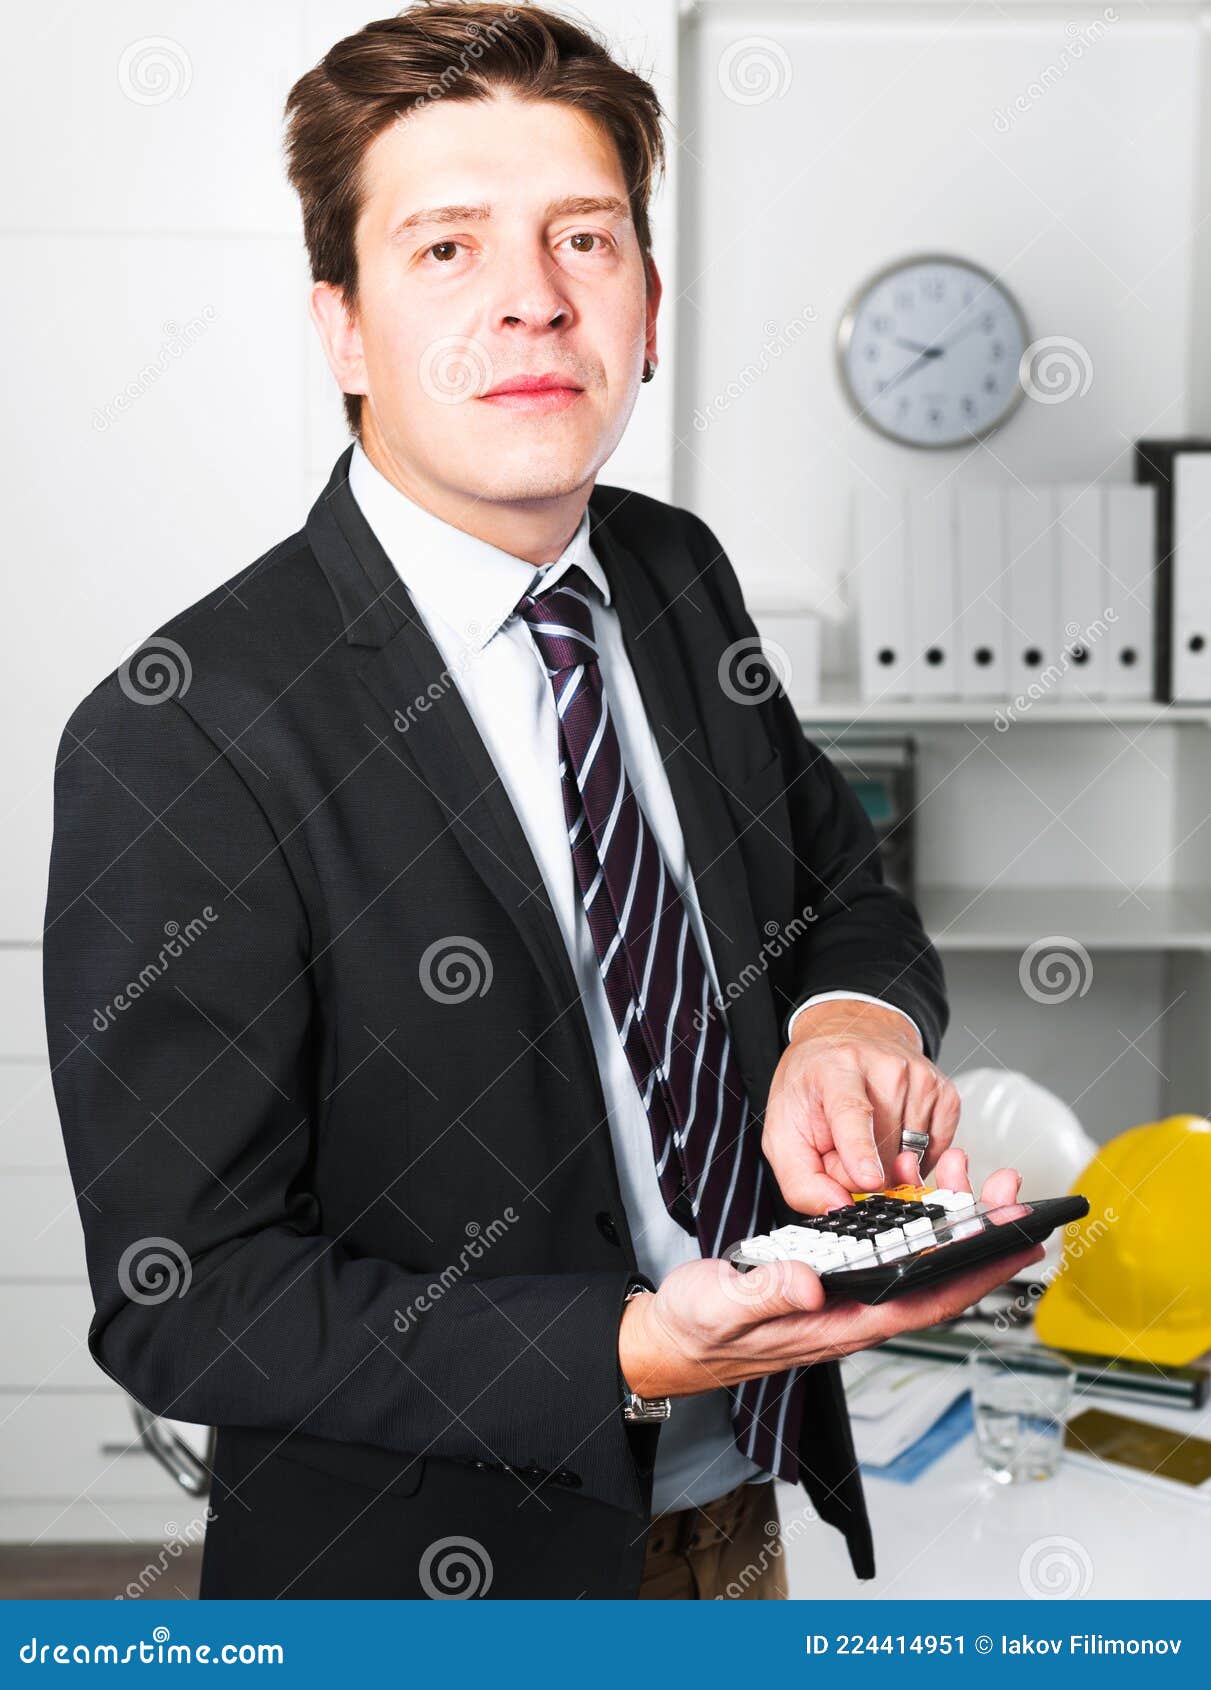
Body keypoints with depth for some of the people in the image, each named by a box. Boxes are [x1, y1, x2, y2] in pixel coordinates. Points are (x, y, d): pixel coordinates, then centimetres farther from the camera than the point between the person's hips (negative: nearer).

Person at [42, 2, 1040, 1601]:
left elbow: (842, 886, 9)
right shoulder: (175, 746, -24)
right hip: (437, 1584, -6)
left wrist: (850, 1016, -14)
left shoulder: (681, 574, -3)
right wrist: (629, 1355, -30)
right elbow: (182, 1301, -21)